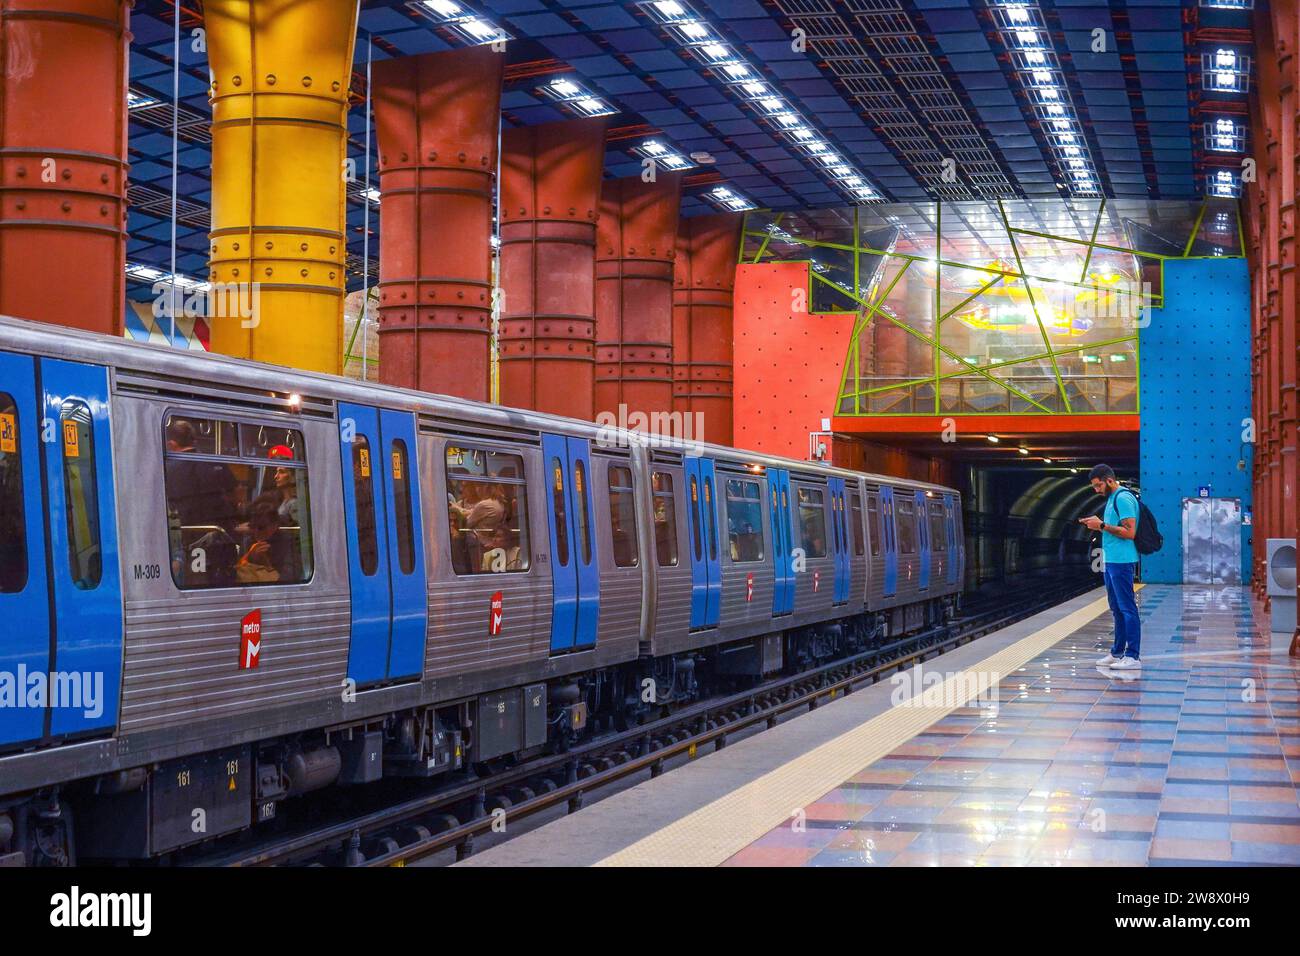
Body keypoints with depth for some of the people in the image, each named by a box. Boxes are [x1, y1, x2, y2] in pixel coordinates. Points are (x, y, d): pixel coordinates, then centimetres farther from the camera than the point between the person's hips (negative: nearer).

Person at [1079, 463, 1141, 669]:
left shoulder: (1123, 498, -14)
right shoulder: (1113, 498, 17)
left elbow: (1129, 532, -21)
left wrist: (1102, 525, -18)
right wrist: (1097, 525, 8)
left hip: (1121, 562, -10)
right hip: (1111, 560, 10)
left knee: (1127, 608, -8)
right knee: (1117, 609, 14)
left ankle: (1133, 656, -7)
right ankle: (1117, 653, 21)